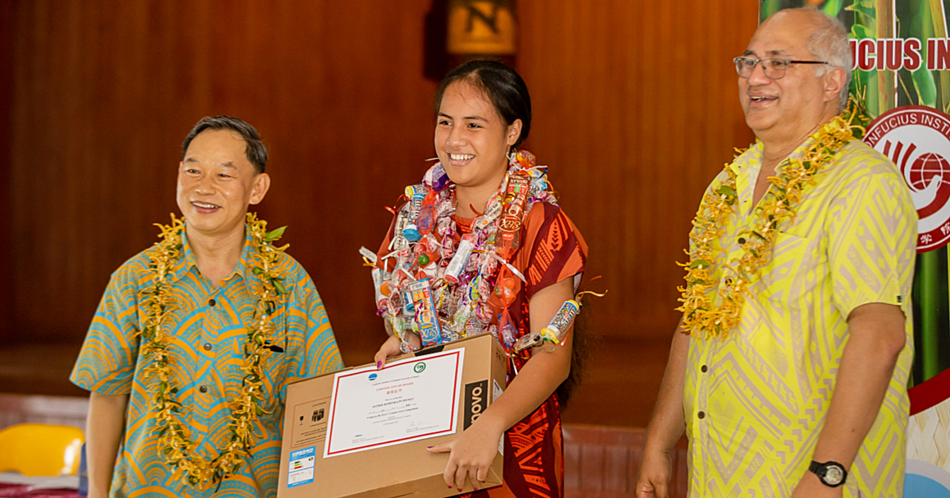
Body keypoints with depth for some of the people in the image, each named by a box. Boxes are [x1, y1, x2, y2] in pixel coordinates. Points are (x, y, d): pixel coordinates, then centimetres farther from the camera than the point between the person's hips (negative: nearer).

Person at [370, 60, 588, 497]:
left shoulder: (540, 227, -13)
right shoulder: (416, 218, 5)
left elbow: (553, 356, -21)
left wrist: (490, 424, -35)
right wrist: (394, 347, -3)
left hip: (513, 448, -4)